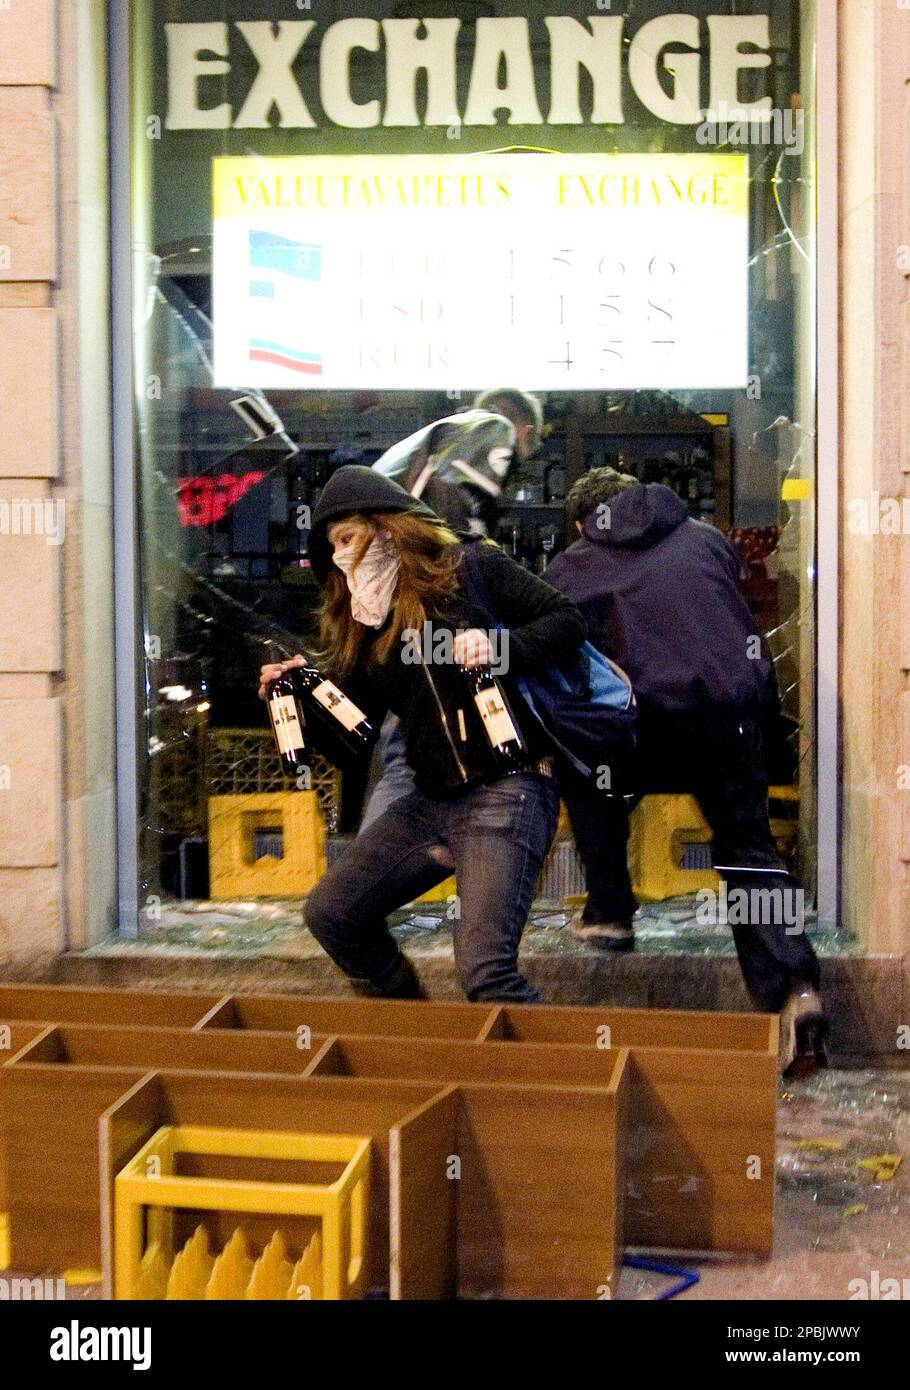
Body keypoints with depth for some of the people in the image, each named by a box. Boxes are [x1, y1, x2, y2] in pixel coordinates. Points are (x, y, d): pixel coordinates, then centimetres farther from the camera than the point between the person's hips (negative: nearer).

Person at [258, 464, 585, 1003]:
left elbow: (568, 620, -5)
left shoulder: (472, 568, -1)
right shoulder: (365, 620, 14)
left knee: (484, 966, -21)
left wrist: (498, 645, -20)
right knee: (330, 914, 11)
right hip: (431, 802, 8)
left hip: (506, 791, -7)